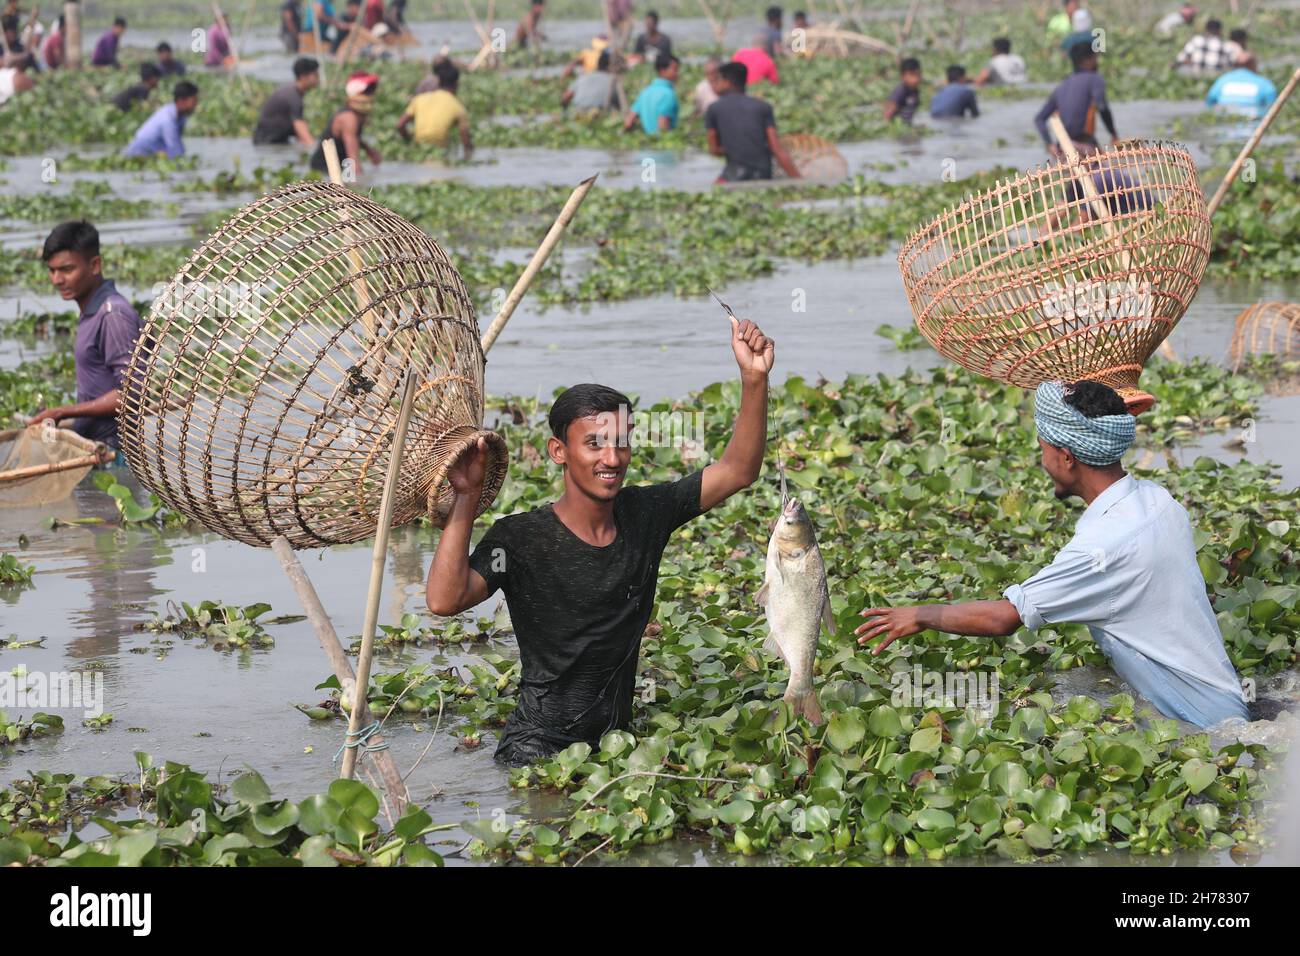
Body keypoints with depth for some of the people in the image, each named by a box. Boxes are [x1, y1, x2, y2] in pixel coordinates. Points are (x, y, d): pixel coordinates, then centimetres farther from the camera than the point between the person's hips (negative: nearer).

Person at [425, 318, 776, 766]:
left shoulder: (645, 514, 3)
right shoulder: (519, 538, -12)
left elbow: (737, 472, 4)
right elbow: (444, 600, -26)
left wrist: (754, 379, -8)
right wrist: (467, 498, -29)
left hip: (616, 740, 6)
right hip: (539, 746, -5)